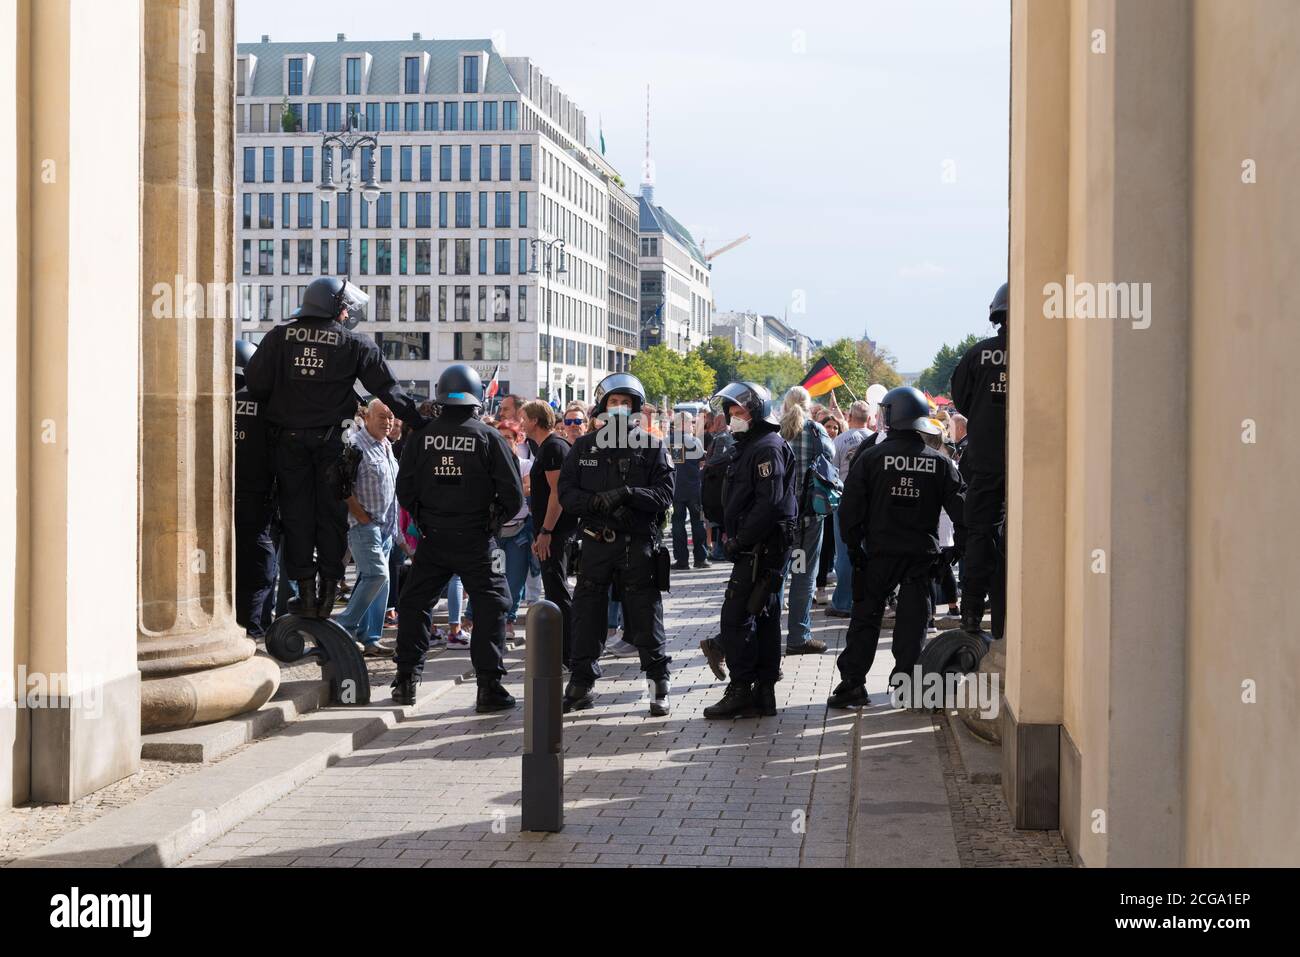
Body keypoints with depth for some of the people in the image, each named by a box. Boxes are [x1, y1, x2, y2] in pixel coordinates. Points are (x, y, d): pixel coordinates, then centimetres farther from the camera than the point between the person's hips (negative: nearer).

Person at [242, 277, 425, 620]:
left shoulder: (280, 336, 2)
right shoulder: (356, 345, -2)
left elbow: (254, 383, -2)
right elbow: (388, 390, -1)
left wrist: (274, 408, 15)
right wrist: (420, 424, 5)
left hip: (289, 439, 1)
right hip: (332, 439, -1)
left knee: (297, 514, 7)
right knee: (332, 514, 9)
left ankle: (306, 591, 7)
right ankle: (328, 591, 11)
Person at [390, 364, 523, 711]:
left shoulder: (420, 437, -2)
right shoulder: (488, 438, -7)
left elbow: (404, 491, 0)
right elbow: (513, 494, -7)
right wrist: (495, 518, 12)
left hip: (432, 538, 2)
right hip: (475, 539, -2)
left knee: (413, 605, 15)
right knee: (490, 608, 4)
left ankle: (406, 681, 17)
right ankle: (489, 686, -1)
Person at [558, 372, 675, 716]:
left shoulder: (651, 447, 3)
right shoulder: (585, 447, 10)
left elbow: (664, 494, -5)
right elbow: (566, 492, 4)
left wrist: (628, 493, -20)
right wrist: (595, 501, -15)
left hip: (638, 544, -2)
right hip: (596, 542, 2)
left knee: (646, 615, 0)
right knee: (587, 613, 6)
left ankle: (659, 685, 10)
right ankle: (581, 683, 17)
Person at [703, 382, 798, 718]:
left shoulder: (767, 448, -14)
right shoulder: (751, 446, 19)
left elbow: (769, 503, -23)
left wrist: (740, 540, -19)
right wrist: (731, 534, 11)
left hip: (761, 548, -11)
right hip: (760, 548, 11)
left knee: (736, 616, -10)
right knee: (764, 617, 12)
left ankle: (741, 691, -7)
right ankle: (764, 692, 17)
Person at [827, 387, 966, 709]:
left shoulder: (871, 457, -7)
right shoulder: (940, 462, -1)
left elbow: (850, 506, -6)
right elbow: (959, 507, -1)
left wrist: (854, 544, 2)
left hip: (880, 551, -1)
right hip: (923, 552, 1)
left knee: (865, 616, 8)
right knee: (912, 619, 8)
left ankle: (852, 681, 5)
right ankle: (905, 680, 8)